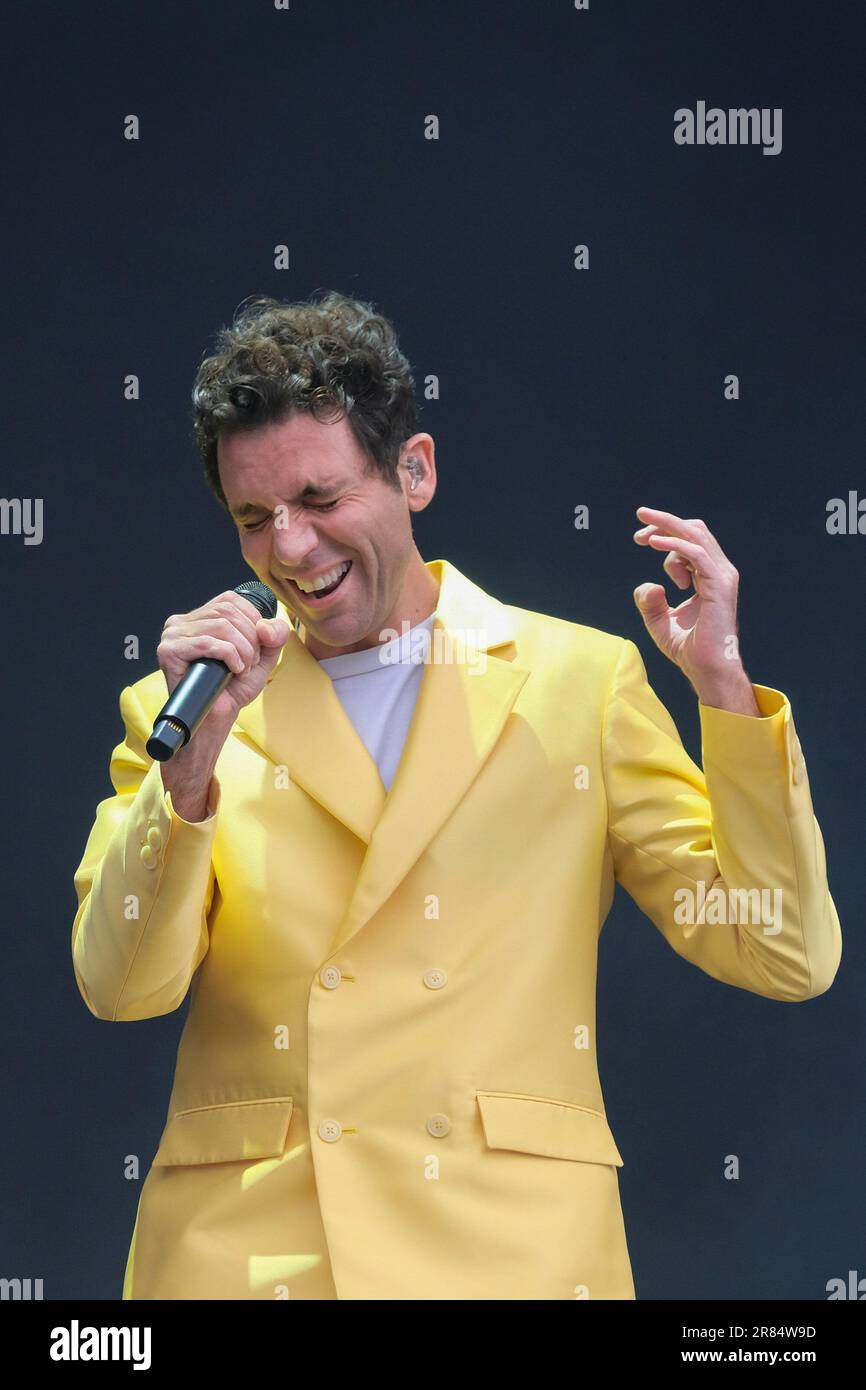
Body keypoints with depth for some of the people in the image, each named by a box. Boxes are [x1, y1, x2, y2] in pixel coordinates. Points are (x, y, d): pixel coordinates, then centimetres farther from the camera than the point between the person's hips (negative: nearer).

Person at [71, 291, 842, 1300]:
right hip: (244, 1251, 1)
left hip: (514, 1247, 0)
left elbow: (786, 957, 3)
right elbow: (120, 985, 0)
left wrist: (723, 687, -6)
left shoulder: (584, 681, 8)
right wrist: (191, 757, -12)